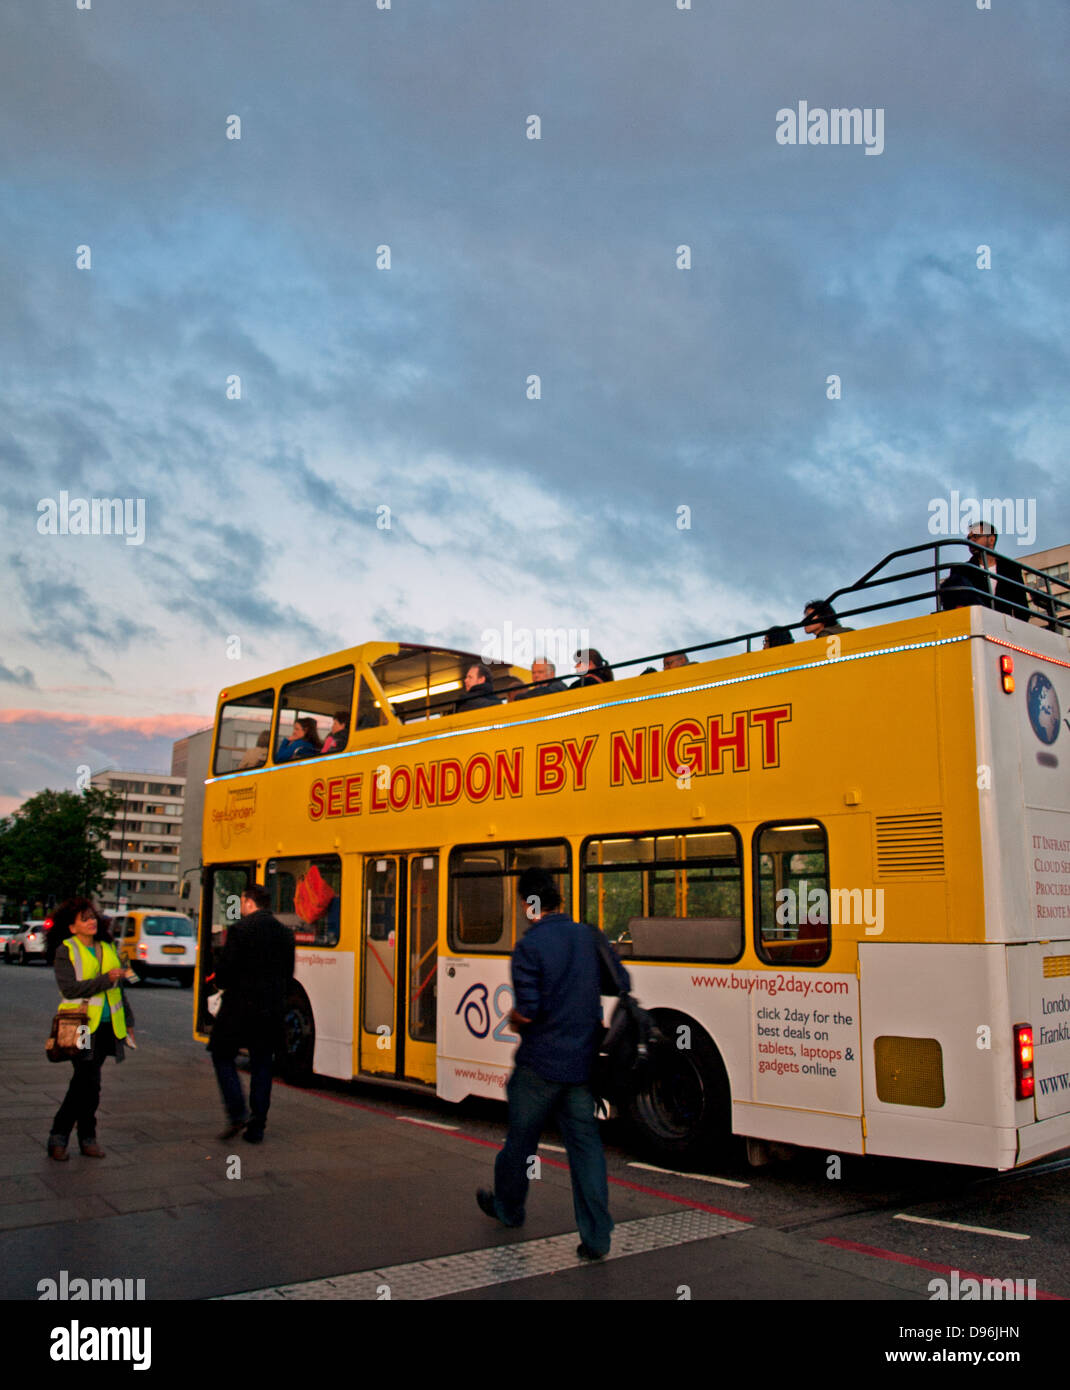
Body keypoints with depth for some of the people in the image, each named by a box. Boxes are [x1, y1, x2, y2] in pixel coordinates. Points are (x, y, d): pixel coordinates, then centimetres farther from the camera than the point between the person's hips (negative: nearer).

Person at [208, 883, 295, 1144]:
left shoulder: (240, 929, -11)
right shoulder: (285, 934, 8)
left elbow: (223, 970, -13)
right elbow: (287, 975, 11)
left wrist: (226, 986, 7)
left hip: (240, 1007, -5)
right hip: (273, 1011, 5)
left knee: (223, 1056, 12)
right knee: (261, 1066, 11)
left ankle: (237, 1112, -2)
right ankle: (256, 1127, 12)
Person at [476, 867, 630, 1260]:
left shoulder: (529, 946, -16)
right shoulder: (589, 937, 2)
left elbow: (528, 1011, -21)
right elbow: (622, 984, 10)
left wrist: (514, 1020, 1)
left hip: (540, 1062, -4)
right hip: (583, 1062, 4)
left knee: (521, 1137, 16)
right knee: (585, 1143, 7)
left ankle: (507, 1206, 37)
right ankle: (596, 1236, 4)